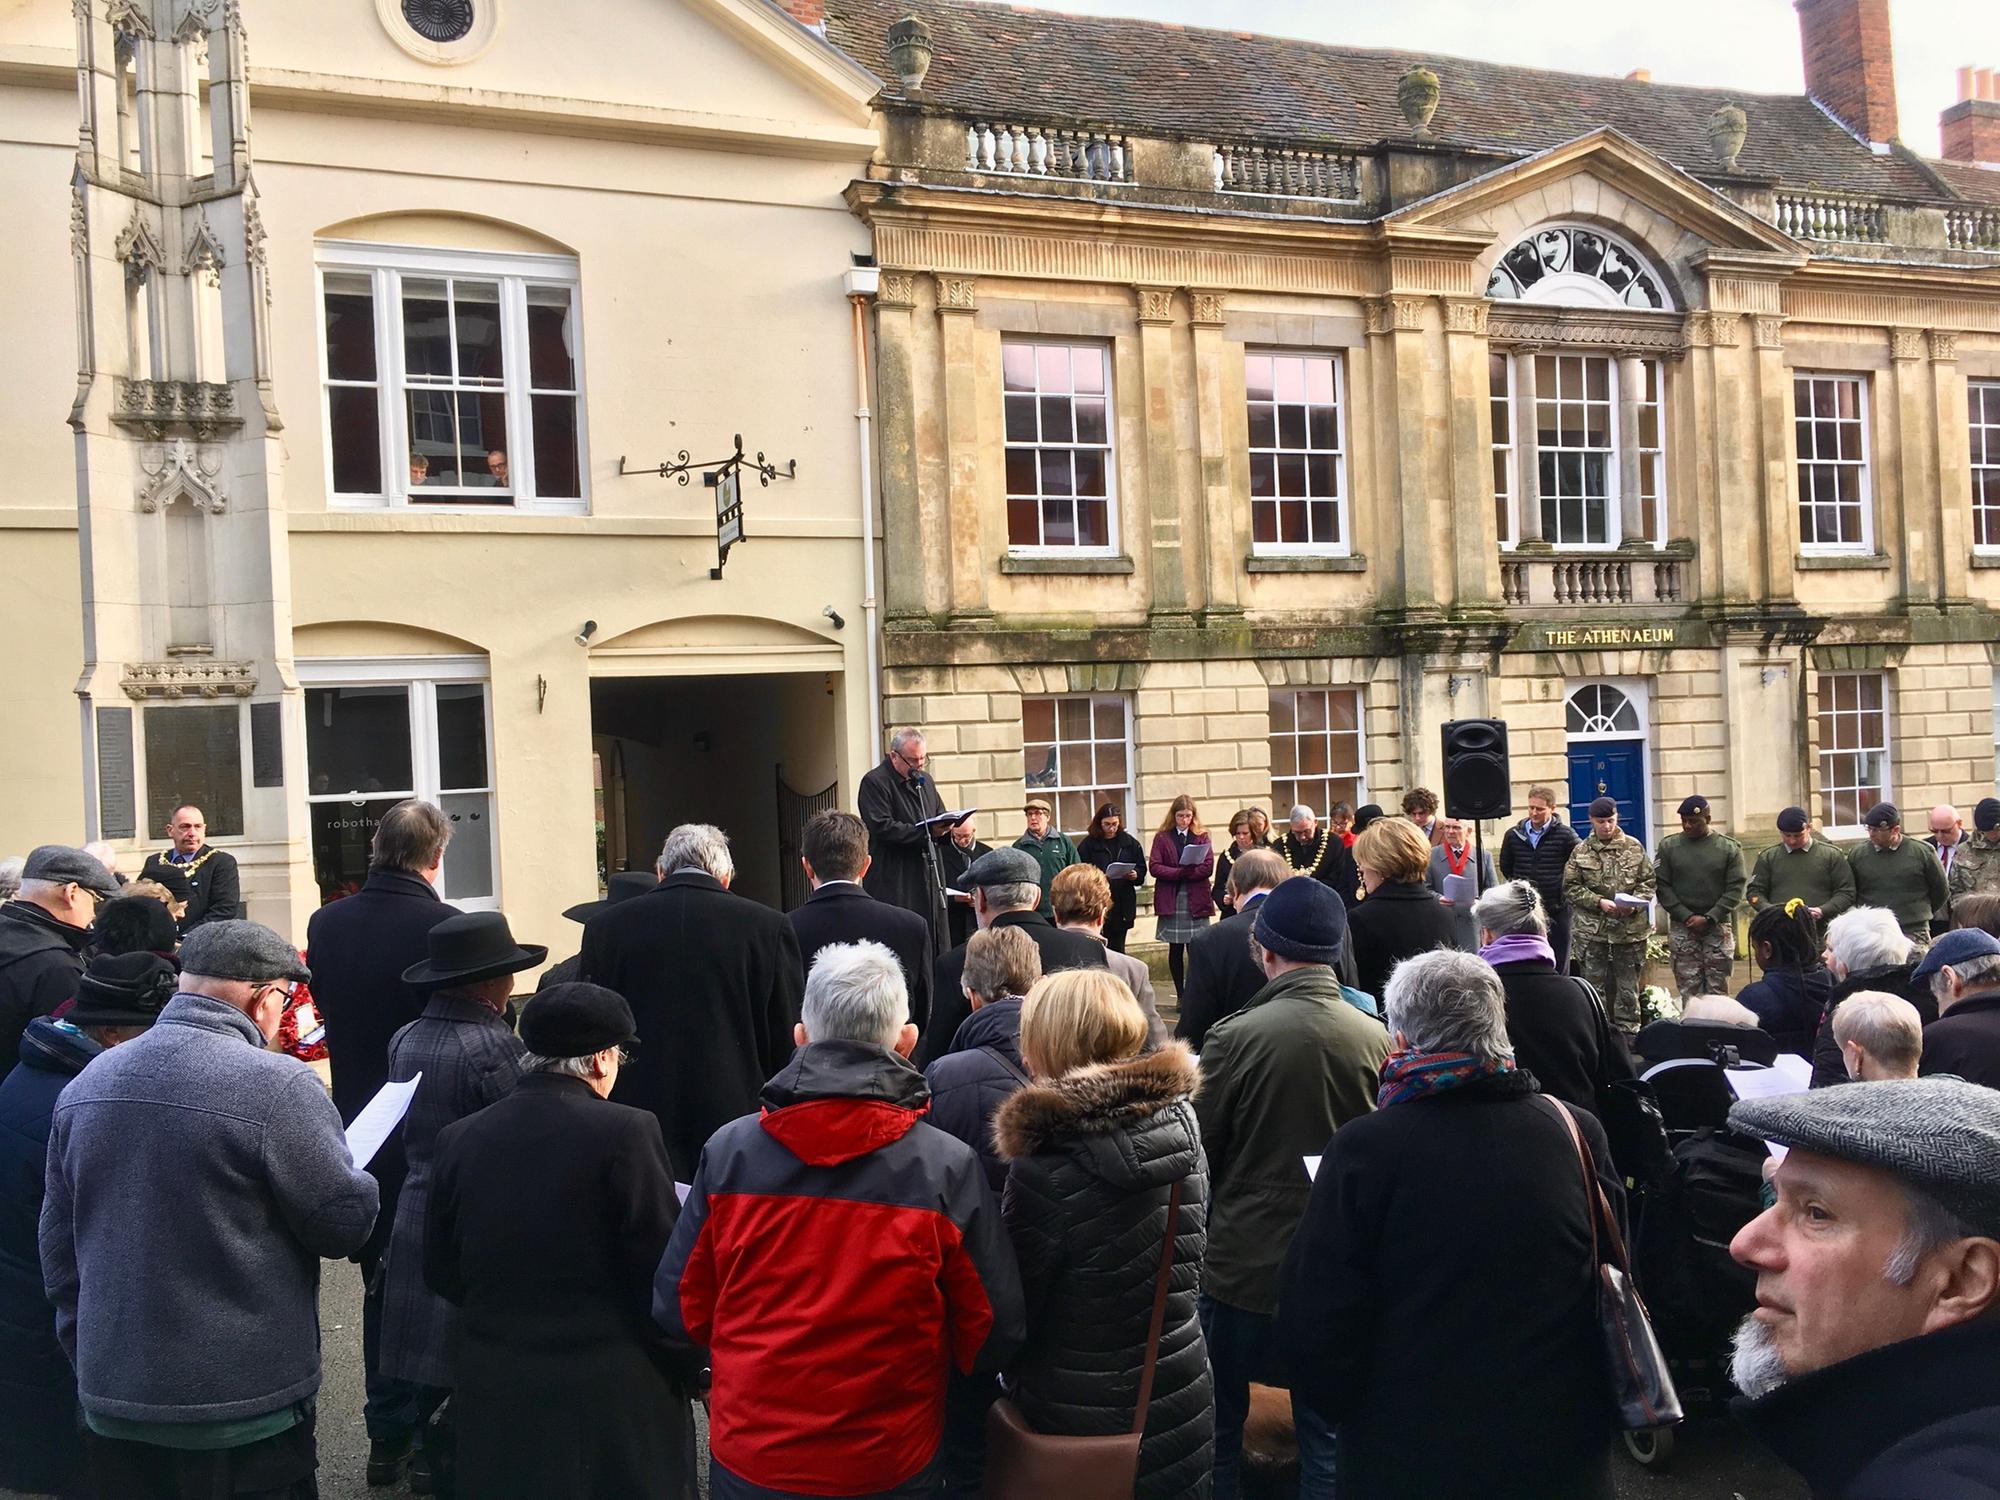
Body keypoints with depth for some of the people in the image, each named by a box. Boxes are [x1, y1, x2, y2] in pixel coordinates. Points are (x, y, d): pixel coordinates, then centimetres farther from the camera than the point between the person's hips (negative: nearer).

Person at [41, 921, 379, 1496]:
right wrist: (360, 1182, 6)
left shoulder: (85, 1083, 3)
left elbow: (58, 1248, 11)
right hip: (245, 1412, -6)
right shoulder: (276, 1086, -20)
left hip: (112, 1405, 6)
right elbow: (347, 1224, -15)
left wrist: (93, 1368, 20)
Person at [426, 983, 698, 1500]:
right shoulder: (626, 1132, -15)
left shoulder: (460, 1138, 0)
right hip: (612, 1398, -4)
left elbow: (441, 1271, 8)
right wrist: (689, 1365, 0)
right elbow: (665, 1268, -13)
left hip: (492, 1398, 5)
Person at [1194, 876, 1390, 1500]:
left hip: (1243, 1261, -2)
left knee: (1220, 1424, 16)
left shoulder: (1234, 1036, -18)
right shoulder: (1378, 1040, -9)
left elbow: (1201, 1150, -7)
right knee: (1328, 1428, 16)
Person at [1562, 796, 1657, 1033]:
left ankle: (1627, 1031, 16)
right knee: (1595, 984, 4)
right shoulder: (1581, 852, 1)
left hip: (1630, 927, 1)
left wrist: (1635, 904, -11)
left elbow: (1648, 881, 7)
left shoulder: (1634, 847, 5)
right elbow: (1570, 887, 0)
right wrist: (1598, 902, -13)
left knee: (1628, 985, 7)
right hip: (1592, 928, -1)